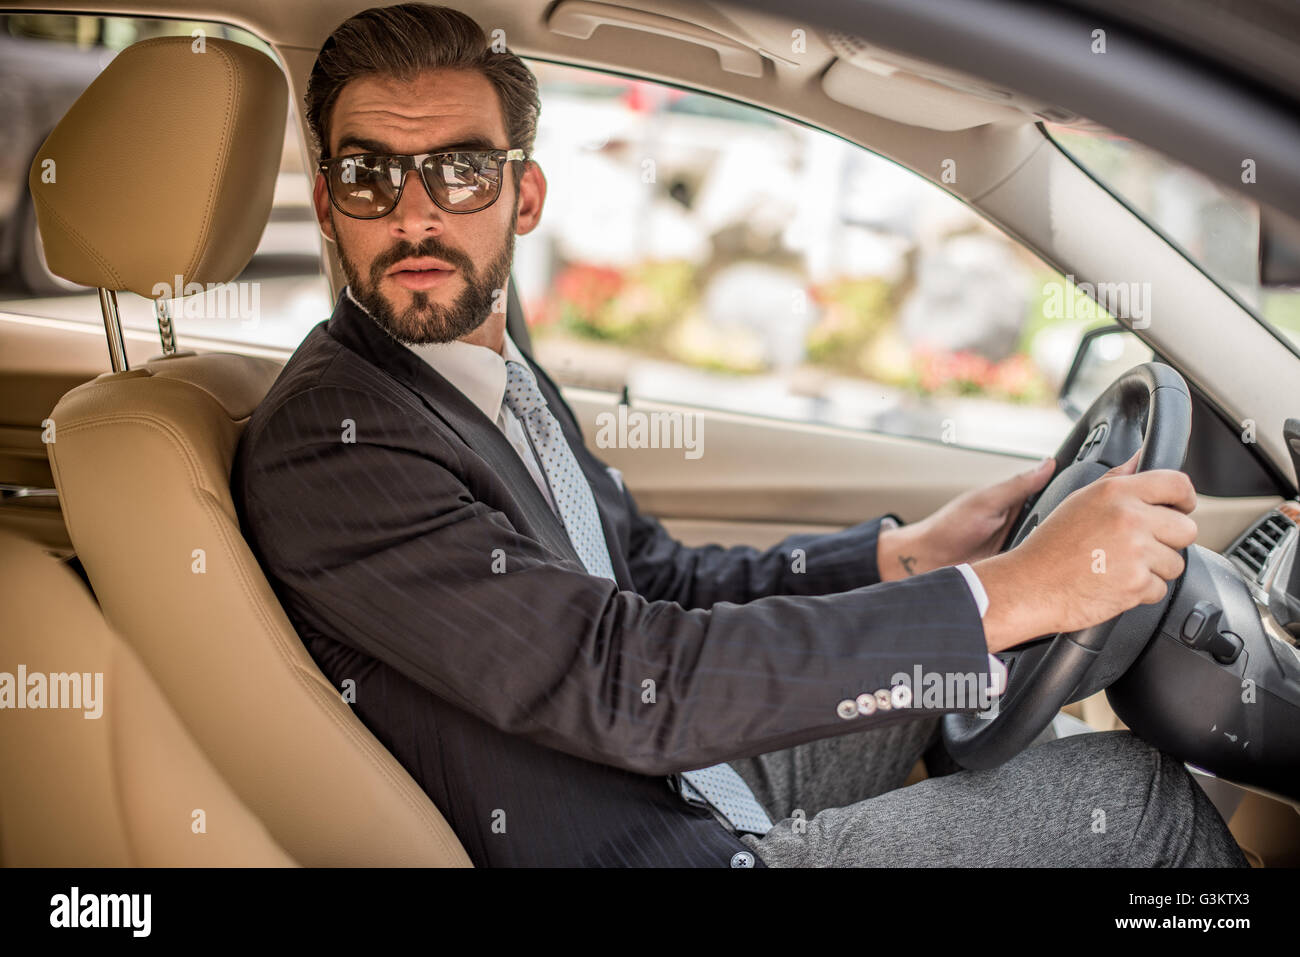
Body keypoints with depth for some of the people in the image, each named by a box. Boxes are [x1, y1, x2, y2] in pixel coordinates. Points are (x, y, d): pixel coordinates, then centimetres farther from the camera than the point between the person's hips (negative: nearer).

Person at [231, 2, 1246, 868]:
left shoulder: (498, 364, 5)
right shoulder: (323, 441, -23)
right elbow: (622, 683, -30)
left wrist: (905, 553, -1)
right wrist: (1005, 594, -28)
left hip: (701, 776, 9)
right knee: (1138, 794, -4)